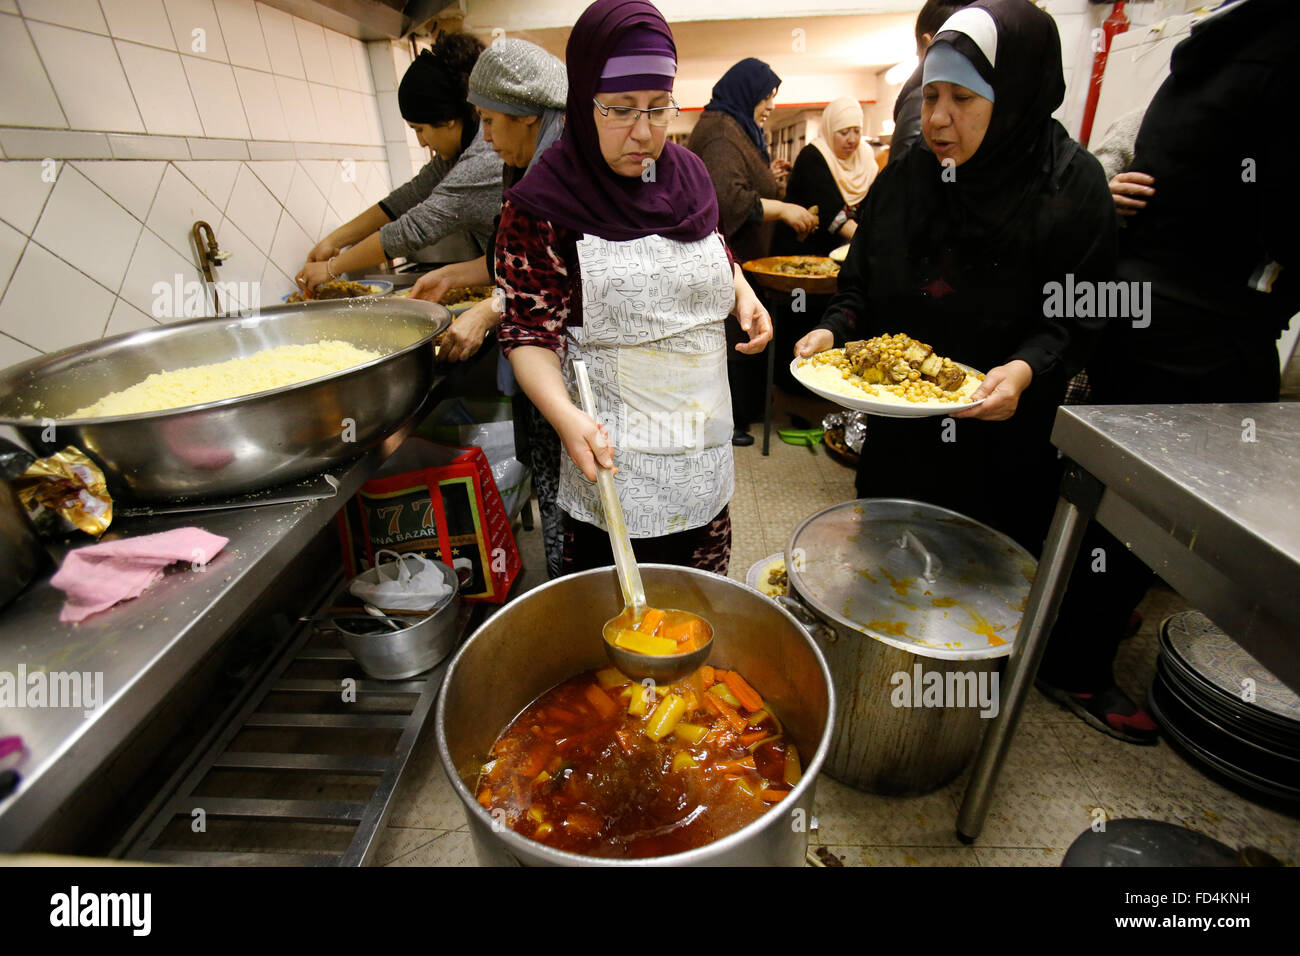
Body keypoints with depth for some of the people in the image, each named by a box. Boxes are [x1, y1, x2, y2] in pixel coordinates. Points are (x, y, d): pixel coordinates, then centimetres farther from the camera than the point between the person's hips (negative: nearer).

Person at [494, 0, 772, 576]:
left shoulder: (688, 172, 5)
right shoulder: (544, 202, -12)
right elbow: (530, 333, -12)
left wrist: (743, 296, 2)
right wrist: (566, 416, -29)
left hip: (706, 442, 6)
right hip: (612, 454, -5)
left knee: (705, 601, 22)